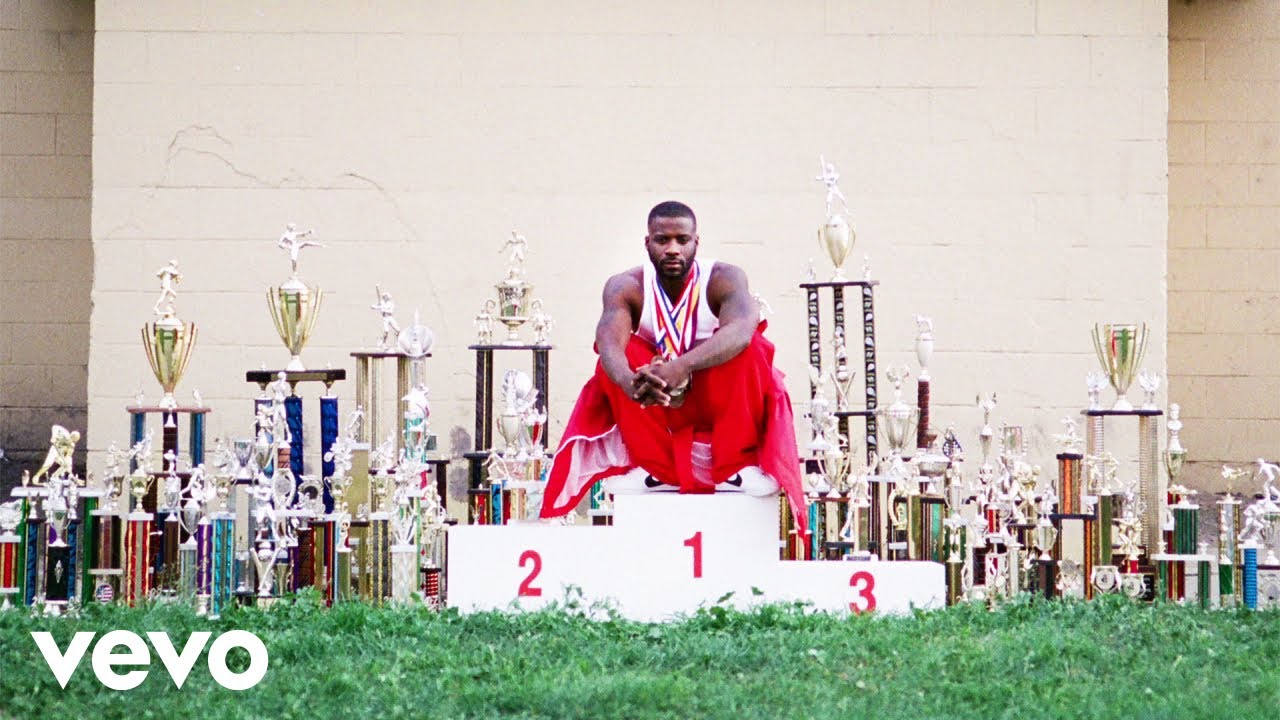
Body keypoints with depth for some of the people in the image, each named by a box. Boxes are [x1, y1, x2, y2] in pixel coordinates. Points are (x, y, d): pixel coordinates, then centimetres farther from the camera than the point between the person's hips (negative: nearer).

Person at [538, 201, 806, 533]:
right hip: (655, 415, 2)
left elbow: (741, 330, -39)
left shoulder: (724, 279, -18)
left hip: (721, 404, -2)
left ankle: (738, 460, -19)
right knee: (616, 358, -24)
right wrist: (630, 382, -58)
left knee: (751, 349, -28)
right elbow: (609, 341, -34)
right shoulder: (626, 287, -15)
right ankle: (651, 465, -17)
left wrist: (683, 367, -58)